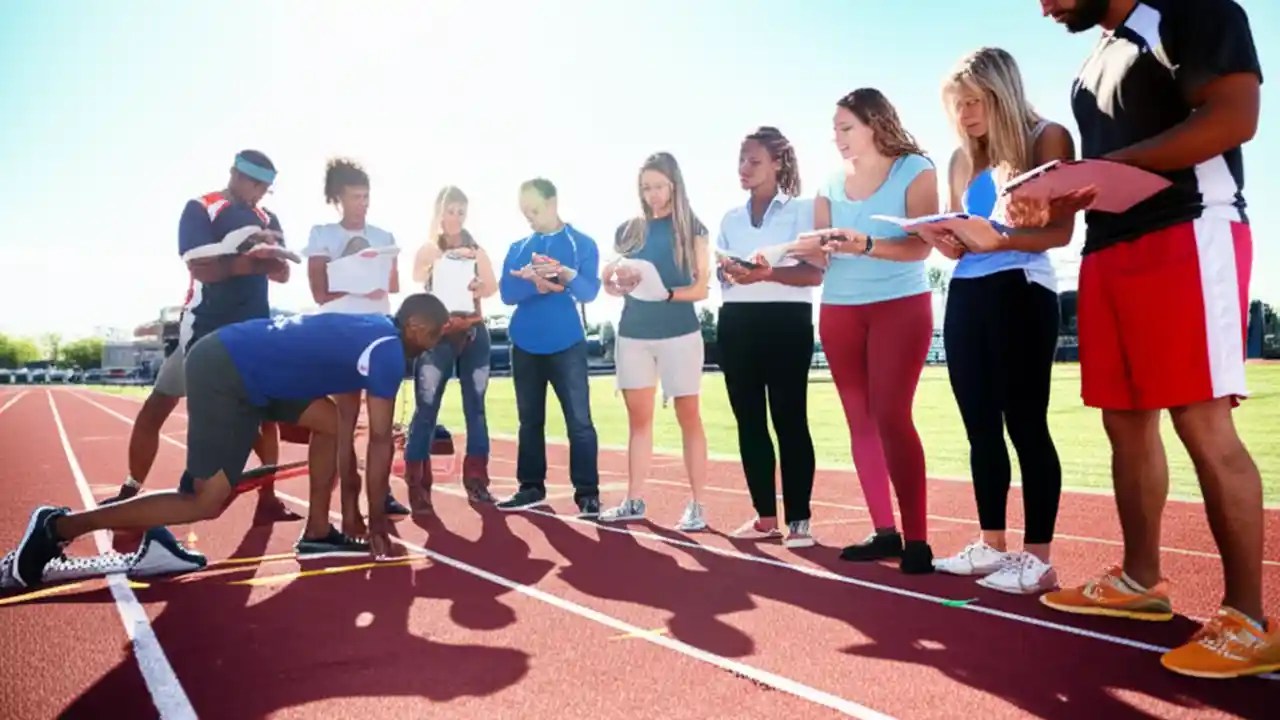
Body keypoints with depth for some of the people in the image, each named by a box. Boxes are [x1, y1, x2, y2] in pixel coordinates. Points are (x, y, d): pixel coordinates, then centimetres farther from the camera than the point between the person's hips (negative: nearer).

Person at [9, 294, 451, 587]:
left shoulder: (374, 332, 16)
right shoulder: (391, 353, -12)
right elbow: (380, 440, -10)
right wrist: (377, 520, -2)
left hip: (234, 360, 10)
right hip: (226, 372, -10)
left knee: (328, 420, 14)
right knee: (207, 502, -6)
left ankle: (317, 534, 17)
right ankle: (59, 527, 3)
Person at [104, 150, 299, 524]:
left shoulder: (268, 219, 12)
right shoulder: (200, 209, -4)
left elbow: (282, 273, 7)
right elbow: (201, 268, -15)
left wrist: (268, 259, -15)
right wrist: (246, 262, -26)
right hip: (204, 325, -4)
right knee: (157, 406, 1)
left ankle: (268, 499, 7)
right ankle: (131, 491, 14)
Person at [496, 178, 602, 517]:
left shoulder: (582, 243, 0)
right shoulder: (518, 247, 9)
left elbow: (589, 291, -10)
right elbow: (507, 292, -2)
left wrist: (566, 274, -29)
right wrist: (537, 285, -20)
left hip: (567, 345, -4)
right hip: (525, 346, 4)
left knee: (579, 420, -6)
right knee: (530, 420, 11)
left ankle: (587, 493, 0)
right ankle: (531, 487, 21)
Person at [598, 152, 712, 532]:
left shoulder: (691, 228, 1)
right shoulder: (628, 230, 10)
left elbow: (701, 288, -6)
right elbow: (611, 283, 13)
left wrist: (665, 293, -22)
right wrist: (620, 282, -10)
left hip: (680, 334, -4)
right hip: (633, 334, 4)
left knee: (688, 418, 1)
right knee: (638, 419, 8)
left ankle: (696, 504, 5)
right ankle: (634, 500, 16)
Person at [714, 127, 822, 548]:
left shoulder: (801, 210, 2)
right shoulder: (731, 219, 18)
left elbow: (815, 273, -7)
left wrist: (769, 274, -23)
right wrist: (729, 273, -5)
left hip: (786, 321, -5)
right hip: (737, 323, 5)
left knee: (789, 419, -5)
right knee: (749, 421, 5)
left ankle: (799, 519, 2)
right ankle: (766, 516, 14)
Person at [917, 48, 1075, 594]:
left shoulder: (1047, 139, 0)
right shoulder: (962, 159, 17)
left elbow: (1059, 230, -10)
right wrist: (944, 239, -6)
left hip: (1022, 293, -6)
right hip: (966, 297, 7)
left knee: (1025, 424, -5)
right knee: (980, 427, 8)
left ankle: (1037, 558, 2)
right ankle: (991, 545, 17)